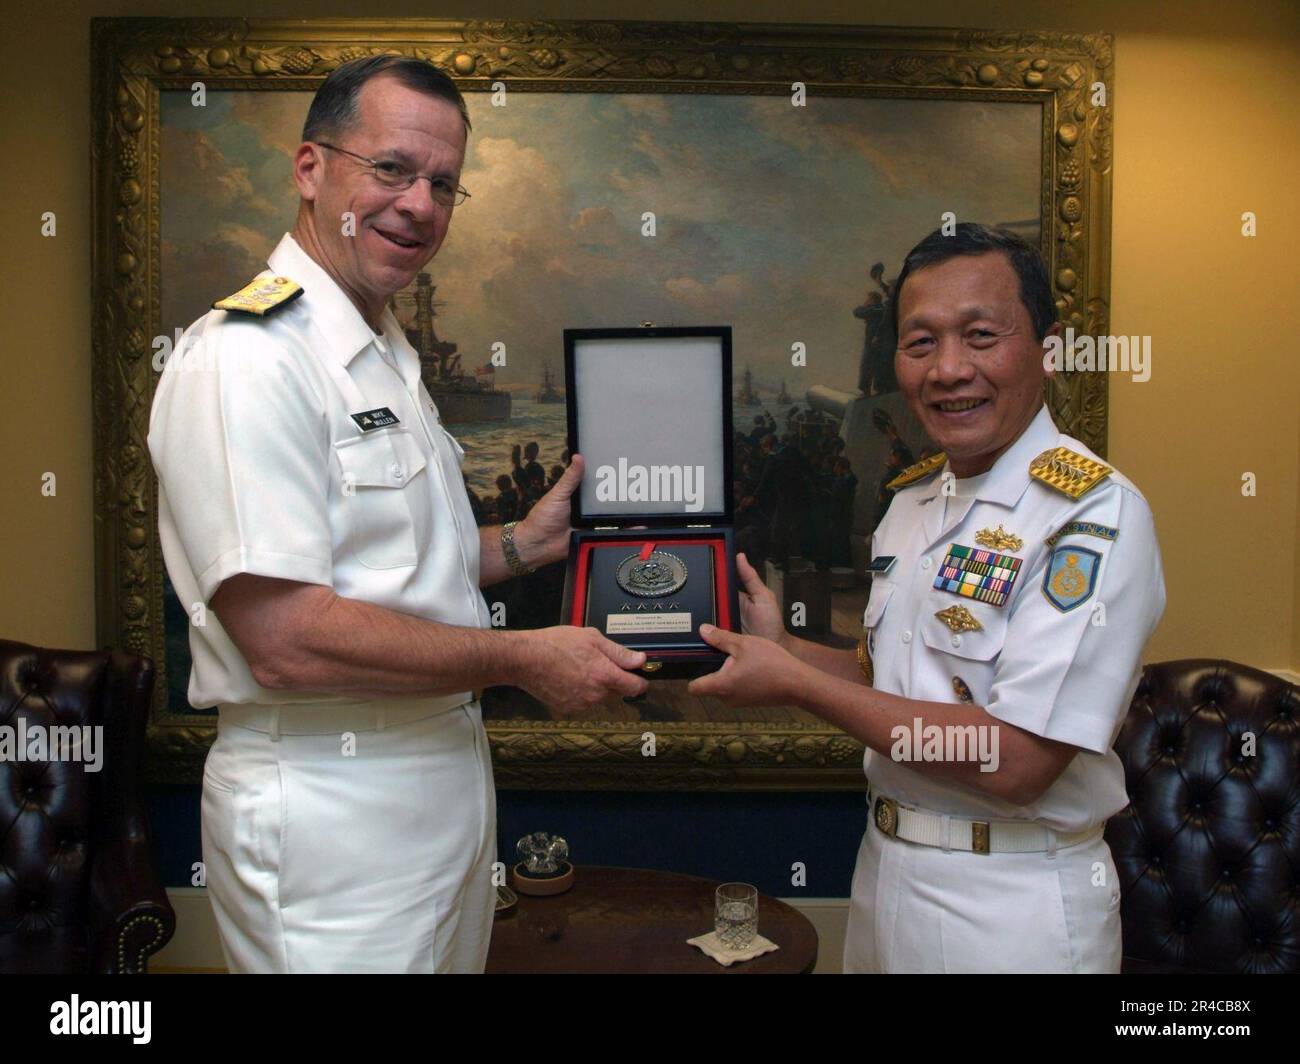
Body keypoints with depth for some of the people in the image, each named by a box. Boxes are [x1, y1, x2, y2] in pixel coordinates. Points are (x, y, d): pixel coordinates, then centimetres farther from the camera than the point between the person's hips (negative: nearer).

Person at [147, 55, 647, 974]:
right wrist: (523, 659, -19)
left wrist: (524, 545, 6)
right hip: (330, 810, -9)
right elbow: (286, 637, -26)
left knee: (452, 959, 22)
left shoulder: (389, 357, 13)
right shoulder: (246, 358, -19)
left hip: (447, 779, 9)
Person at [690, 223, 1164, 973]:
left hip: (1009, 907, -7)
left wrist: (796, 684, -21)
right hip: (885, 871, 7)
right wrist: (783, 648, -4)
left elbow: (1017, 762, -26)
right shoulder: (913, 500, 4)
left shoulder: (1094, 512, -20)